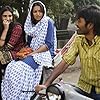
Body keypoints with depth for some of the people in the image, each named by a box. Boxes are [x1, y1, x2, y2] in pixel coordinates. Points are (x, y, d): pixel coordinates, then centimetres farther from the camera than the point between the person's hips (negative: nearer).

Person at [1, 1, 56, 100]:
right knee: (10, 67, -19)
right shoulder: (31, 25, 17)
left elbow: (49, 43, -11)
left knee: (20, 69, -30)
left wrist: (31, 54, -16)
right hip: (31, 54, 6)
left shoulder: (48, 23, -2)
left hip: (43, 54, -6)